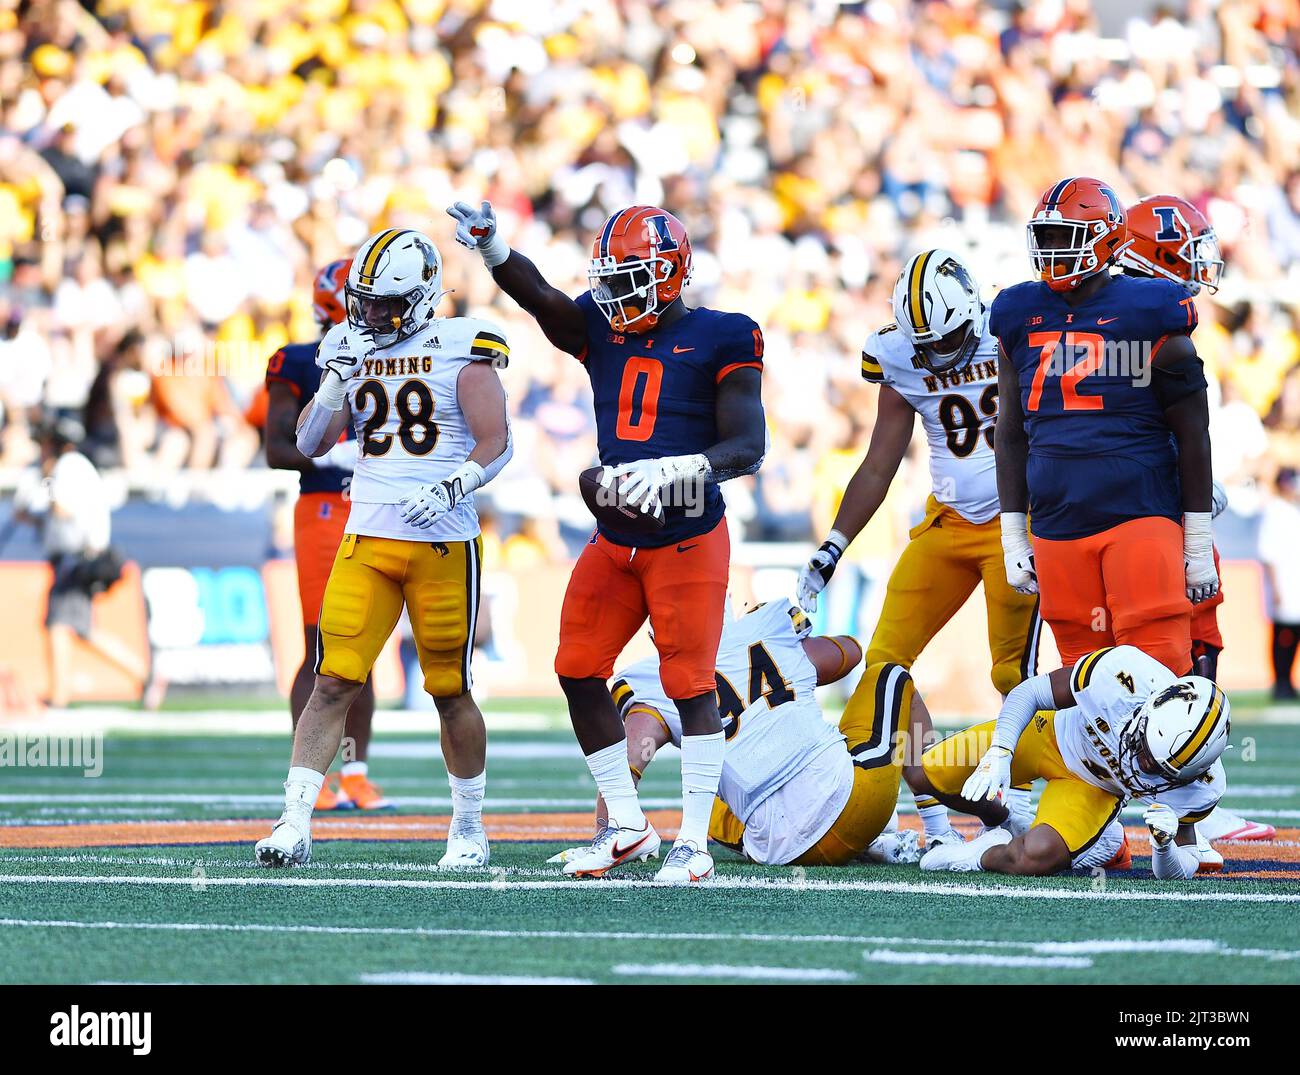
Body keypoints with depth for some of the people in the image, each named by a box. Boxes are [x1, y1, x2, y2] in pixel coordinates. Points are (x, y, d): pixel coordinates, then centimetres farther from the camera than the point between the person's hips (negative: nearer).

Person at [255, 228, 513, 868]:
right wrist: (334, 384, -6)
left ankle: (469, 827, 22)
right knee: (333, 680, -7)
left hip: (444, 544, -3)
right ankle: (295, 822, -11)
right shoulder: (351, 350, 10)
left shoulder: (459, 348, -3)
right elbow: (310, 444, 9)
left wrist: (451, 489, -22)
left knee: (450, 689, 5)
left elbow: (495, 442, -6)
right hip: (367, 539, 3)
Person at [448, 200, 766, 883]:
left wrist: (674, 470, -30)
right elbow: (538, 297, -12)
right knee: (578, 673, 3)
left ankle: (694, 842, 2)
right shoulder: (600, 330, 6)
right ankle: (627, 827, 15)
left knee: (690, 684, -5)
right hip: (615, 543, 6)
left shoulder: (718, 340, -8)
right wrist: (490, 248, -32)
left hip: (688, 539, -6)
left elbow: (747, 447, -13)